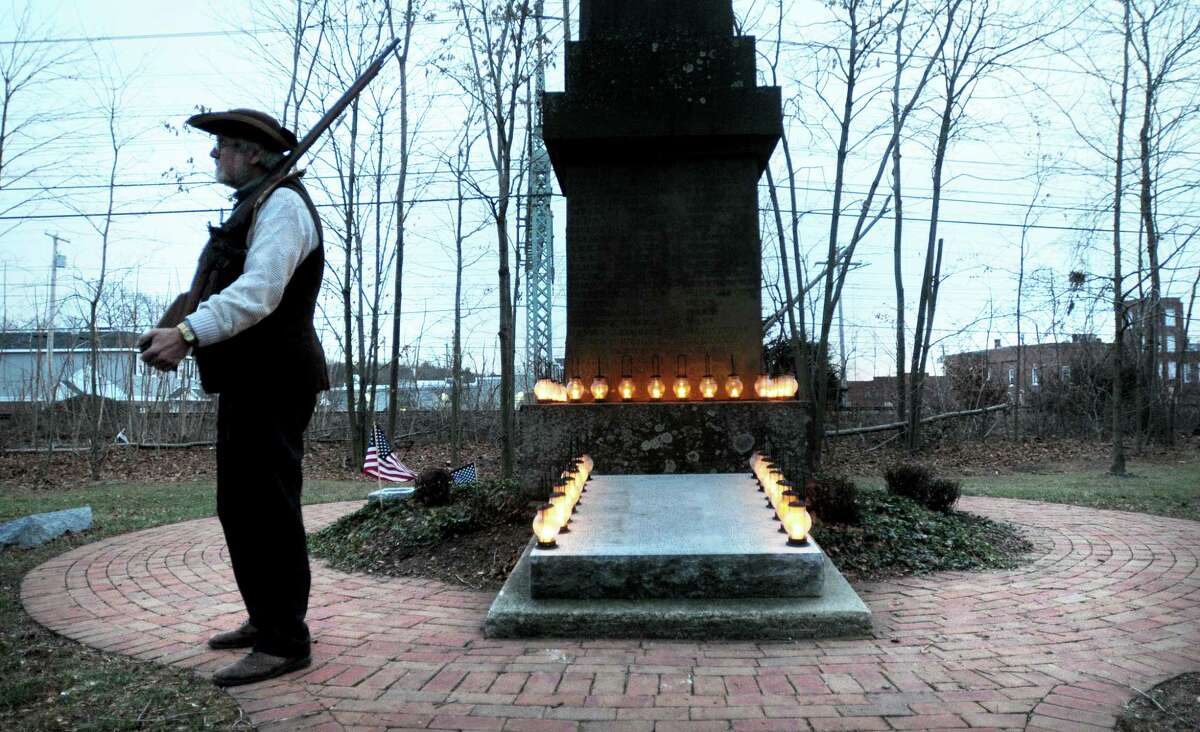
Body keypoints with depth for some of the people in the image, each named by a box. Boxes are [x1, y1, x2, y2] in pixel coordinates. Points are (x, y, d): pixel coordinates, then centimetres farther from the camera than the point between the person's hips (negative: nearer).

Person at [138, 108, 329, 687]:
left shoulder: (281, 204, -10)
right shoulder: (252, 207, 23)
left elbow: (258, 290, -25)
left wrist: (189, 333, -34)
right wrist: (177, 330, 9)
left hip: (272, 383, -11)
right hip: (249, 380, 11)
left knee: (266, 509, -9)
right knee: (240, 508, 15)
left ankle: (284, 642, -2)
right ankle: (265, 620, 26)